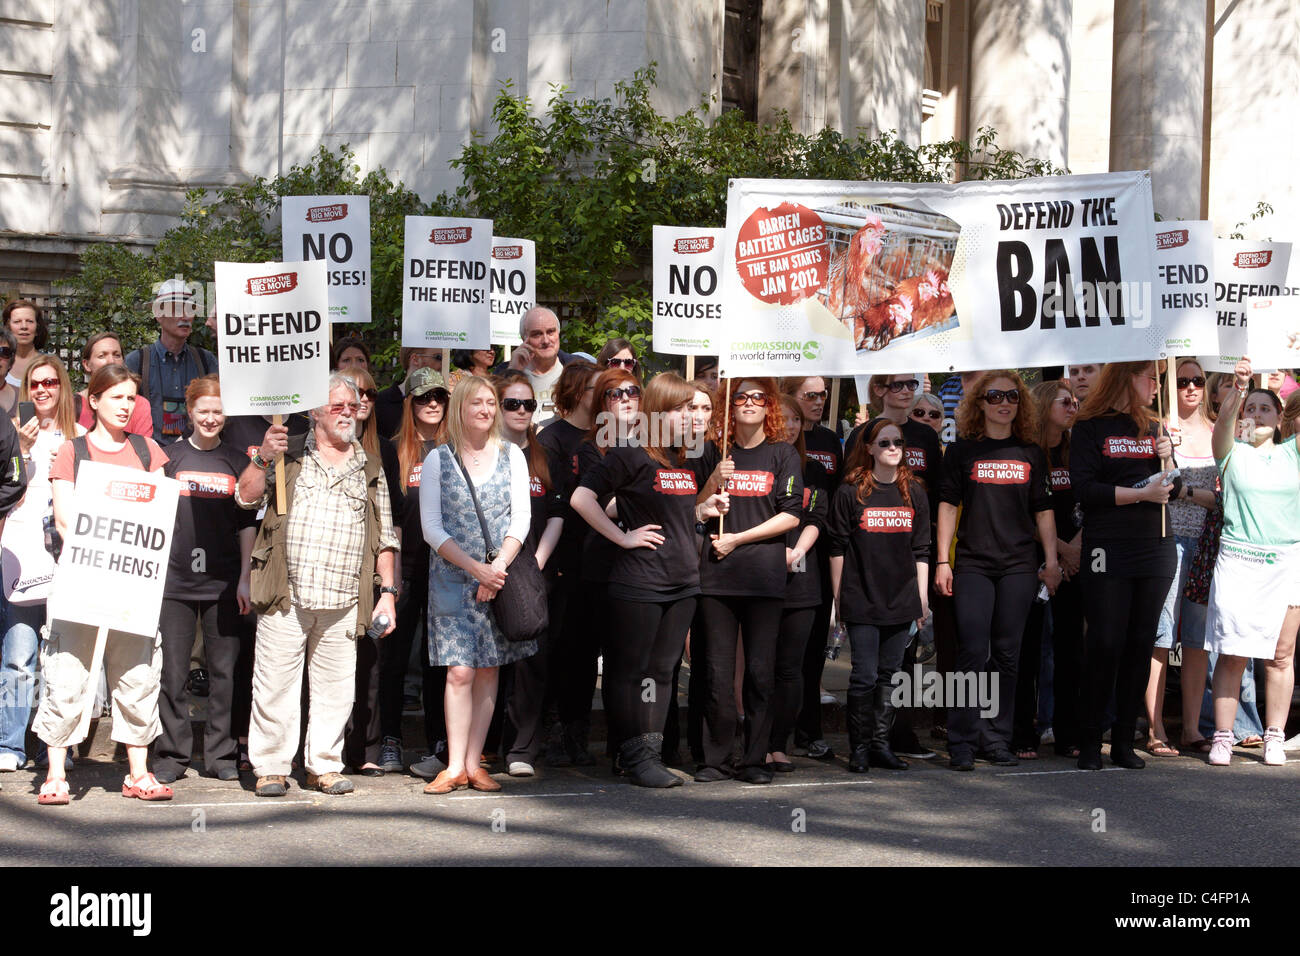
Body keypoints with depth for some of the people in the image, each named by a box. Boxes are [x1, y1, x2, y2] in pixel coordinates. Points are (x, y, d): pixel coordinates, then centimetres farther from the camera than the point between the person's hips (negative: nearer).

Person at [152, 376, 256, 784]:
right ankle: (171, 756, 9)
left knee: (223, 670, 3)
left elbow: (247, 524, 9)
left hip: (224, 582, 1)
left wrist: (245, 578, 2)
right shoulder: (171, 457, 6)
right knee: (172, 673, 0)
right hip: (175, 580, -1)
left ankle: (221, 755, 12)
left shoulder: (237, 462, 9)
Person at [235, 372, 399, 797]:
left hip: (343, 601, 2)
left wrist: (387, 592, 7)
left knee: (335, 688, 4)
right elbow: (247, 497, 2)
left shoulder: (371, 469, 16)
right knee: (275, 683, -1)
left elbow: (384, 538, 15)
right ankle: (270, 767, 8)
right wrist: (263, 459, -14)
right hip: (285, 598, -2)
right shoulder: (290, 456, 11)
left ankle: (325, 766, 16)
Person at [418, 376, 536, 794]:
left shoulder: (511, 455, 7)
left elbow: (521, 517, 2)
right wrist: (475, 568, -12)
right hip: (453, 578, -2)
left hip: (501, 575, 2)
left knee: (488, 669, 3)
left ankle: (473, 763, 9)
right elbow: (432, 528, -3)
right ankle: (455, 766, -4)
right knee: (460, 670, -8)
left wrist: (498, 566, -11)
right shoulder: (438, 460, 2)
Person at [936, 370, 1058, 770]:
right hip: (973, 565, -2)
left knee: (1006, 655, 3)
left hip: (1019, 566, 2)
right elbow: (948, 505, 3)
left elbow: (1043, 511, 13)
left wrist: (1052, 561, 6)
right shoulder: (962, 450, 5)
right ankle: (962, 743, -4)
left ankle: (997, 739, 11)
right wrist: (942, 562, -3)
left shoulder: (1031, 454, 11)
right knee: (973, 654, -9)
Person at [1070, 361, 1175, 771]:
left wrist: (1168, 459, -3)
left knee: (1140, 645, 5)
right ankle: (1090, 744, 3)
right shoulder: (1091, 427, -1)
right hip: (1108, 550, -5)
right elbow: (1083, 489, -11)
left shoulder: (1154, 428, 15)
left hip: (1154, 549, 5)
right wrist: (1141, 494, -15)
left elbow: (1174, 489, 16)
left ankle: (1124, 741, 12)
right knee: (1105, 644, -5)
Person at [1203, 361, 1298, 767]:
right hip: (1238, 561, -2)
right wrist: (1238, 389, -32)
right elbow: (1224, 420, -14)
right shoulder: (1233, 453, 5)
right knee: (1233, 654, -4)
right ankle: (1222, 737, 1)